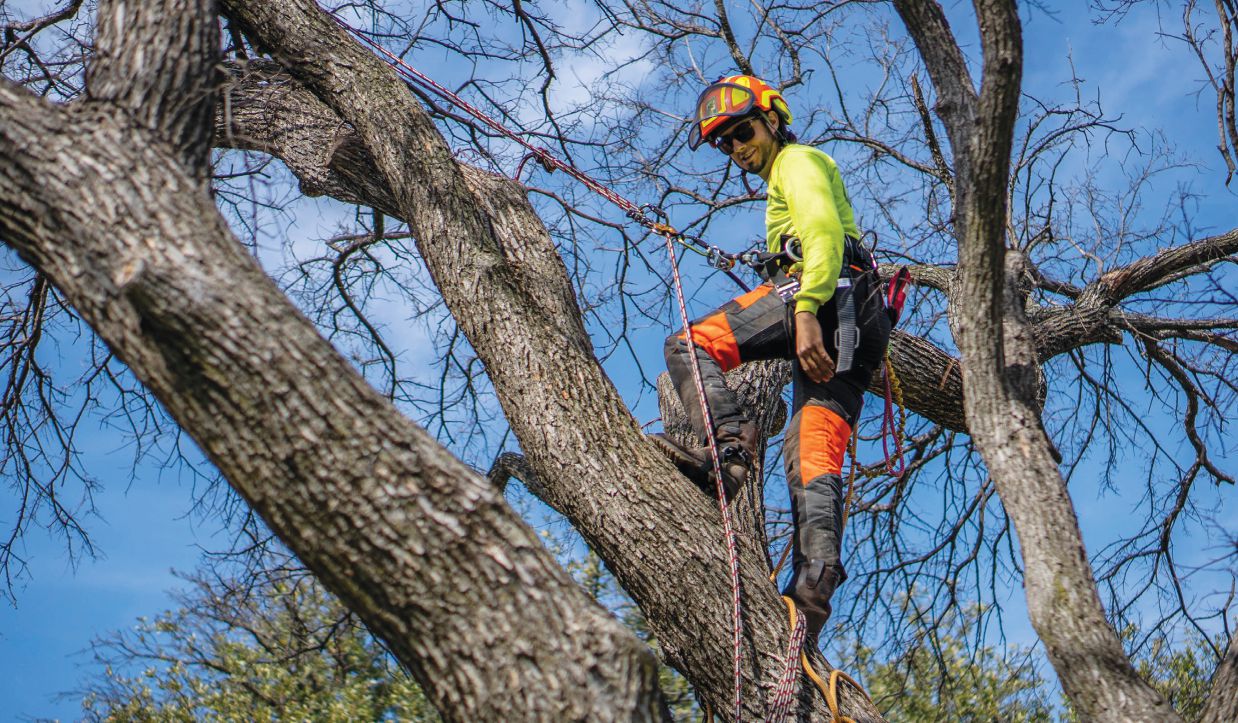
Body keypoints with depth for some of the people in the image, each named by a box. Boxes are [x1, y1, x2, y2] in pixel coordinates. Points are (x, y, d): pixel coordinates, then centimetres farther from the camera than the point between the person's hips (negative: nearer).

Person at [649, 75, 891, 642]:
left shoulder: (797, 161, 9)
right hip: (860, 319, 9)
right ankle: (815, 584, -23)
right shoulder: (794, 175, 40)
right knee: (814, 451, -7)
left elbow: (823, 233, -10)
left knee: (688, 347, -12)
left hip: (826, 290, -9)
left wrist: (806, 313, -23)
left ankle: (729, 448, -34)